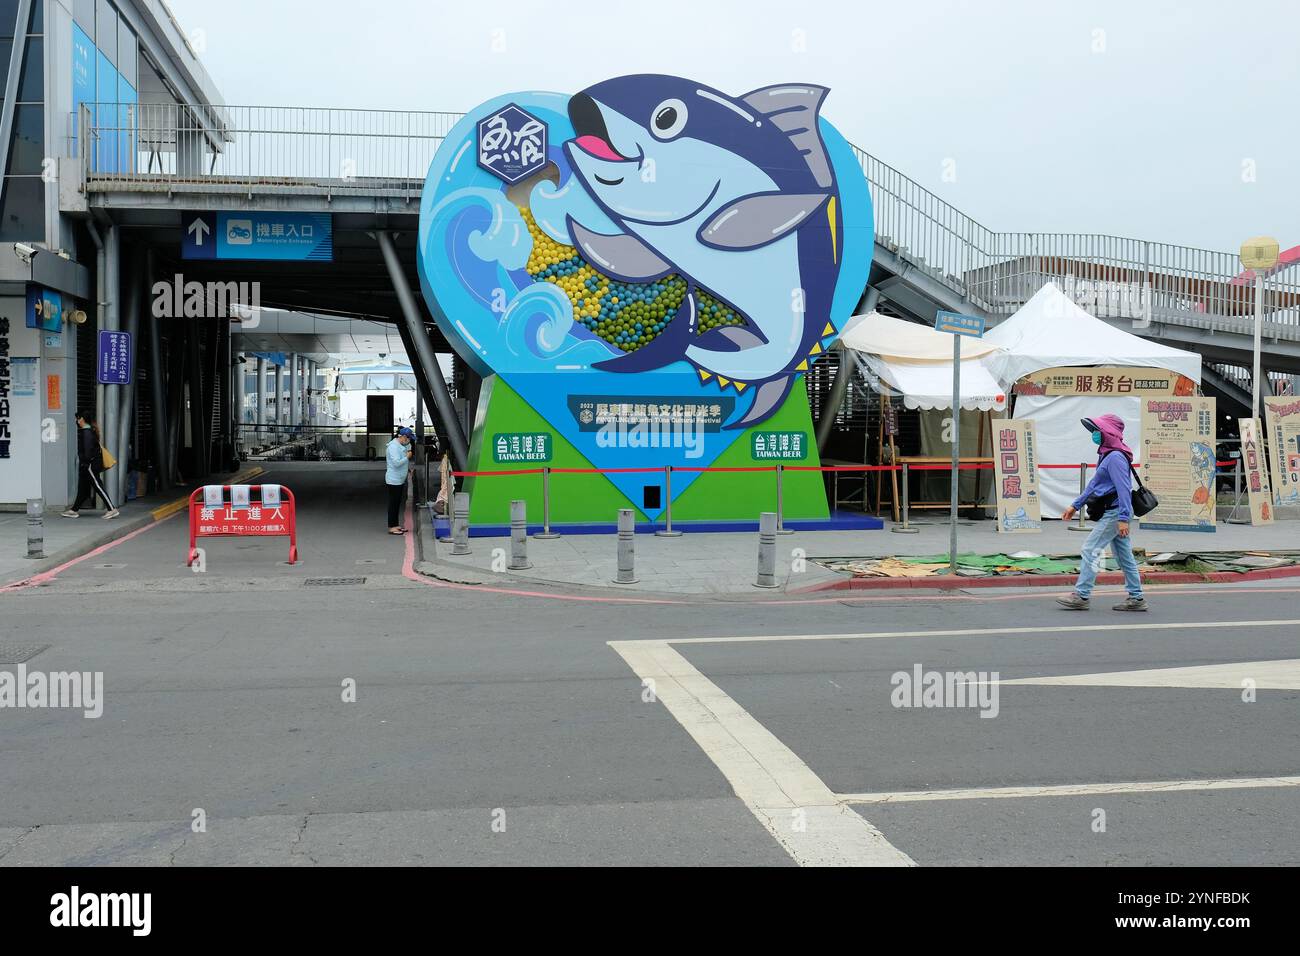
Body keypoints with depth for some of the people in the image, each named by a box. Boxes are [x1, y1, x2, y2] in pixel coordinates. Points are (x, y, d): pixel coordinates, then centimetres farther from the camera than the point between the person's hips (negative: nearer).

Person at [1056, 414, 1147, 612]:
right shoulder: (1107, 455, 17)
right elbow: (1094, 484, 23)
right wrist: (1075, 506, 23)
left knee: (1090, 550, -8)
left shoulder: (1115, 457, -16)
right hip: (1113, 513, 10)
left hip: (1114, 512, -10)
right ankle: (1136, 598, 15)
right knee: (1124, 556, 11)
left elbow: (1123, 488, -23)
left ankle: (1081, 595, -7)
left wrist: (1123, 518, -27)